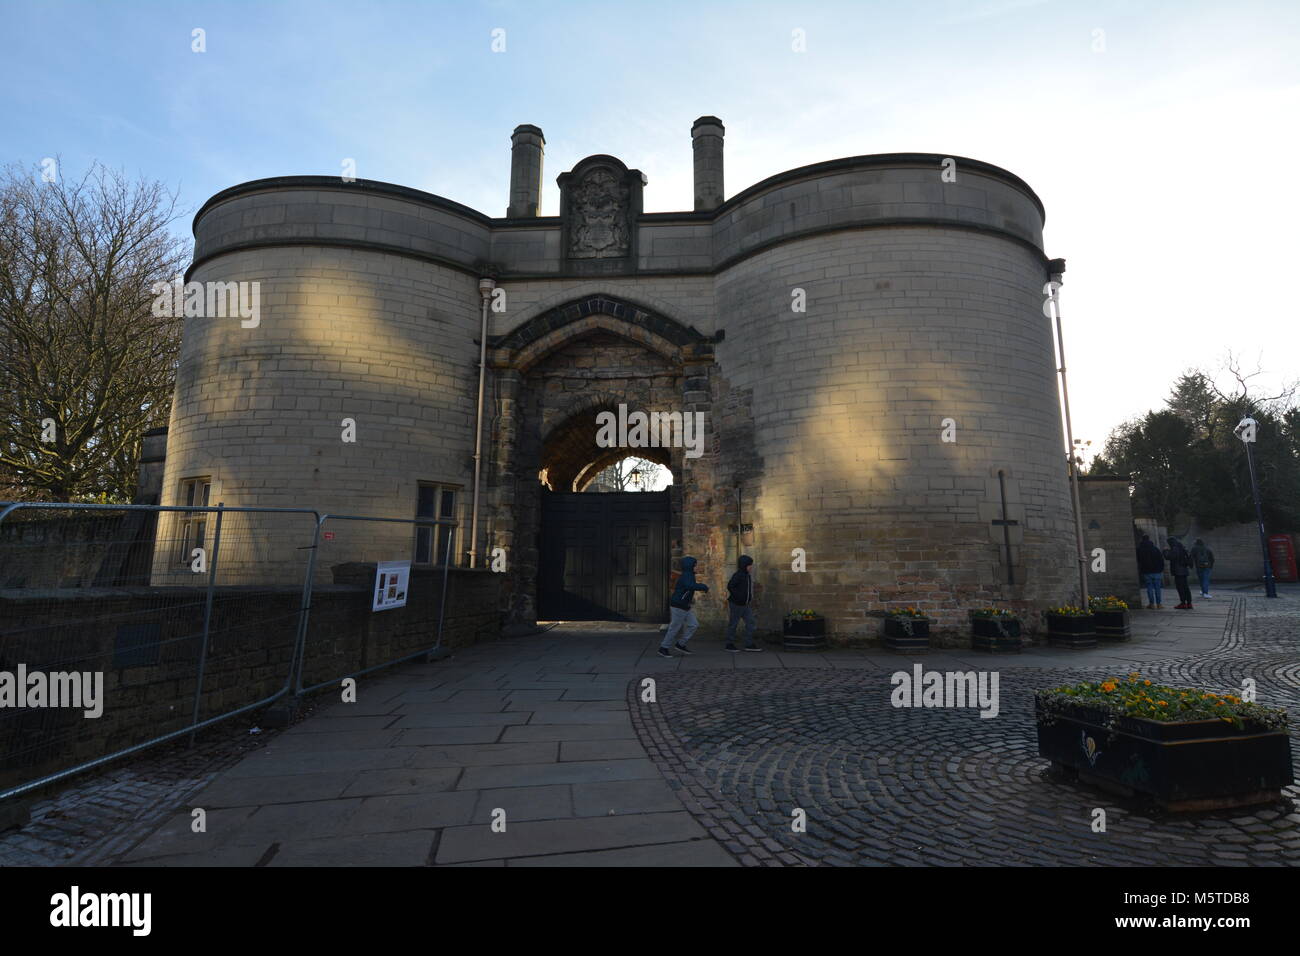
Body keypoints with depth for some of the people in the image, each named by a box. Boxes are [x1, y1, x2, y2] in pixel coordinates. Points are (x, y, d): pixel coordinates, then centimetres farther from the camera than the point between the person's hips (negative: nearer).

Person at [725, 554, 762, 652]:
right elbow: (730, 586, -26)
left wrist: (749, 598, 15)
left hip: (745, 604, 9)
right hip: (736, 604, -8)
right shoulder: (738, 575, -18)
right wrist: (737, 596, -24)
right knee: (733, 624, 2)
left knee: (750, 622, 4)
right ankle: (730, 644, 12)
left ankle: (749, 644, 8)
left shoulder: (748, 575, 10)